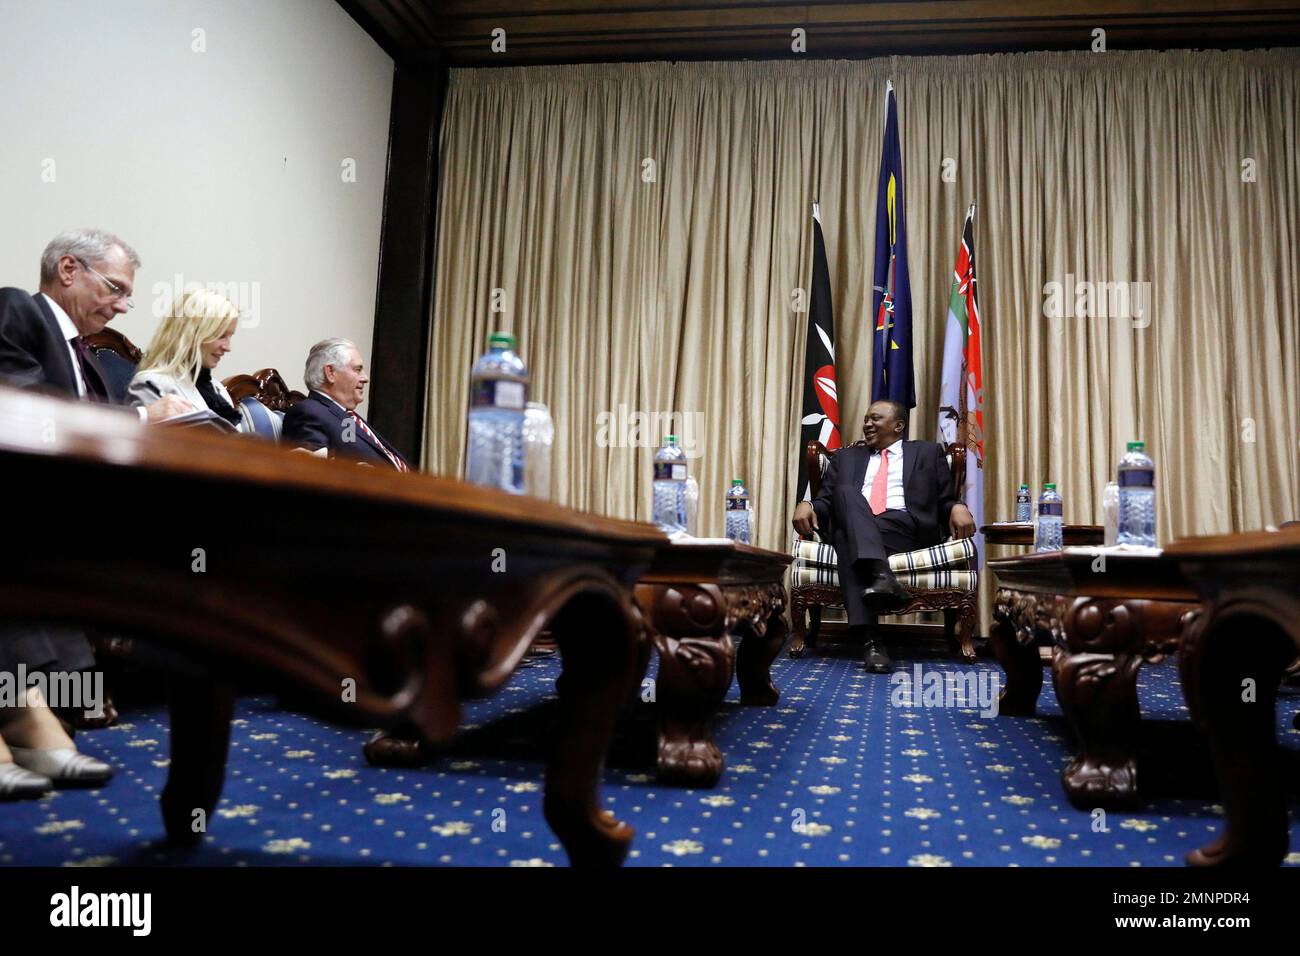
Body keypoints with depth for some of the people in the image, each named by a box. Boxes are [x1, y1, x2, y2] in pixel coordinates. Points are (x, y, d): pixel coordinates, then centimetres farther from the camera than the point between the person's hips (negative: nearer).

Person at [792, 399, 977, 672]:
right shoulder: (845, 457, 30)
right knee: (846, 492, -33)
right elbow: (826, 501, 20)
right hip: (851, 527, 2)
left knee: (848, 538, -34)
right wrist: (807, 505, -3)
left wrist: (958, 507, -6)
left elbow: (945, 500, 18)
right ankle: (880, 574, -52)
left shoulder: (928, 452, 25)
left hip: (905, 527, -2)